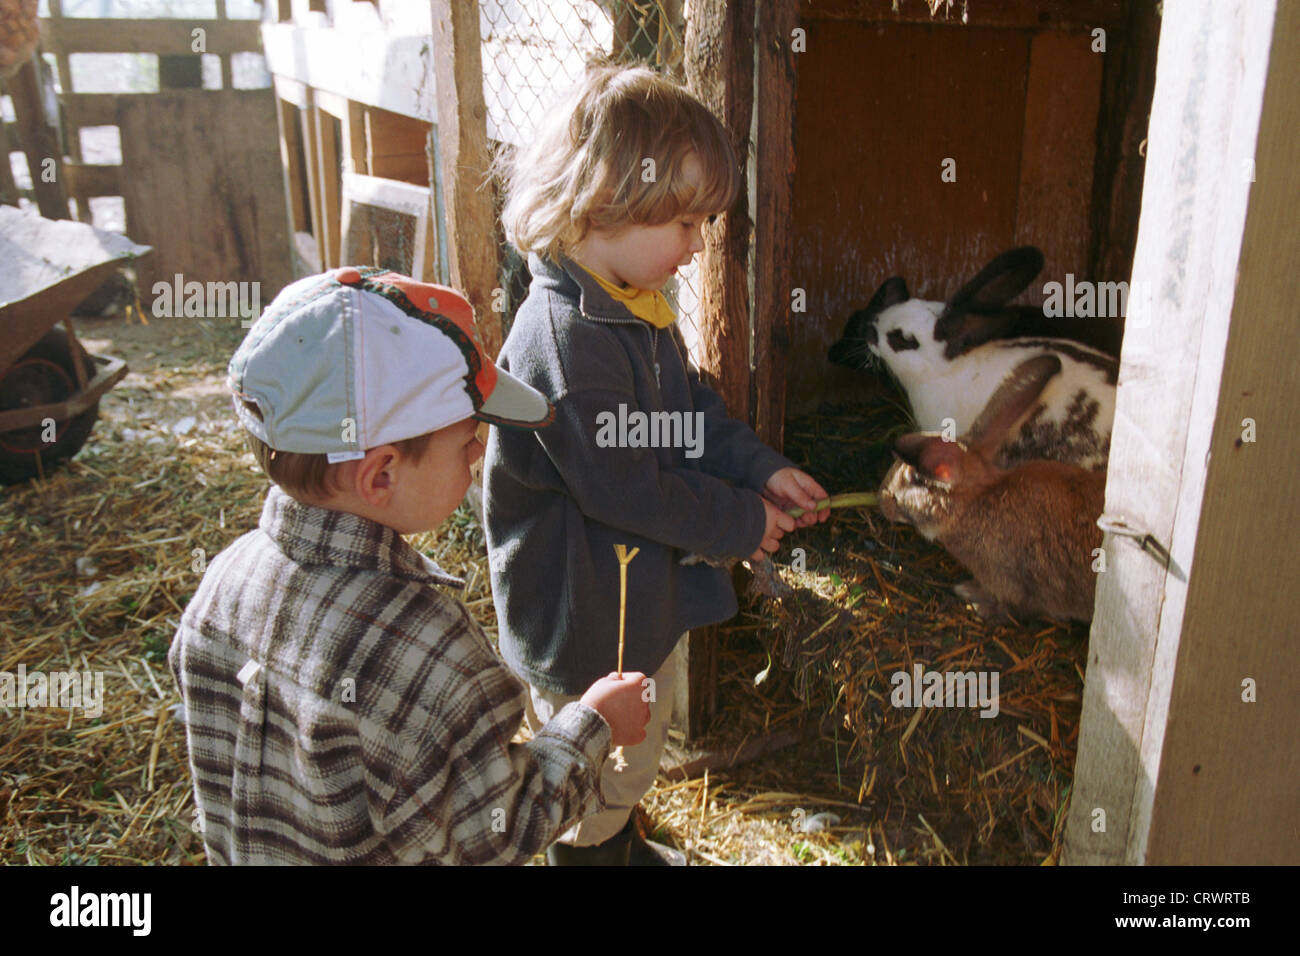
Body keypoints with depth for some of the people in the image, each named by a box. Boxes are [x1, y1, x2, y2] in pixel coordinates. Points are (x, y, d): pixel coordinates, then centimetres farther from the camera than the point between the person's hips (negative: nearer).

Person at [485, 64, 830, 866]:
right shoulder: (564, 344, -32)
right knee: (594, 792, 15)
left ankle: (622, 844, 55)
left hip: (649, 594, 10)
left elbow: (694, 410, 13)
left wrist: (762, 469, -1)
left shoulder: (638, 306, 2)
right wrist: (743, 522, -15)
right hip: (587, 626, -10)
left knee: (638, 754, 31)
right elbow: (629, 488, -28)